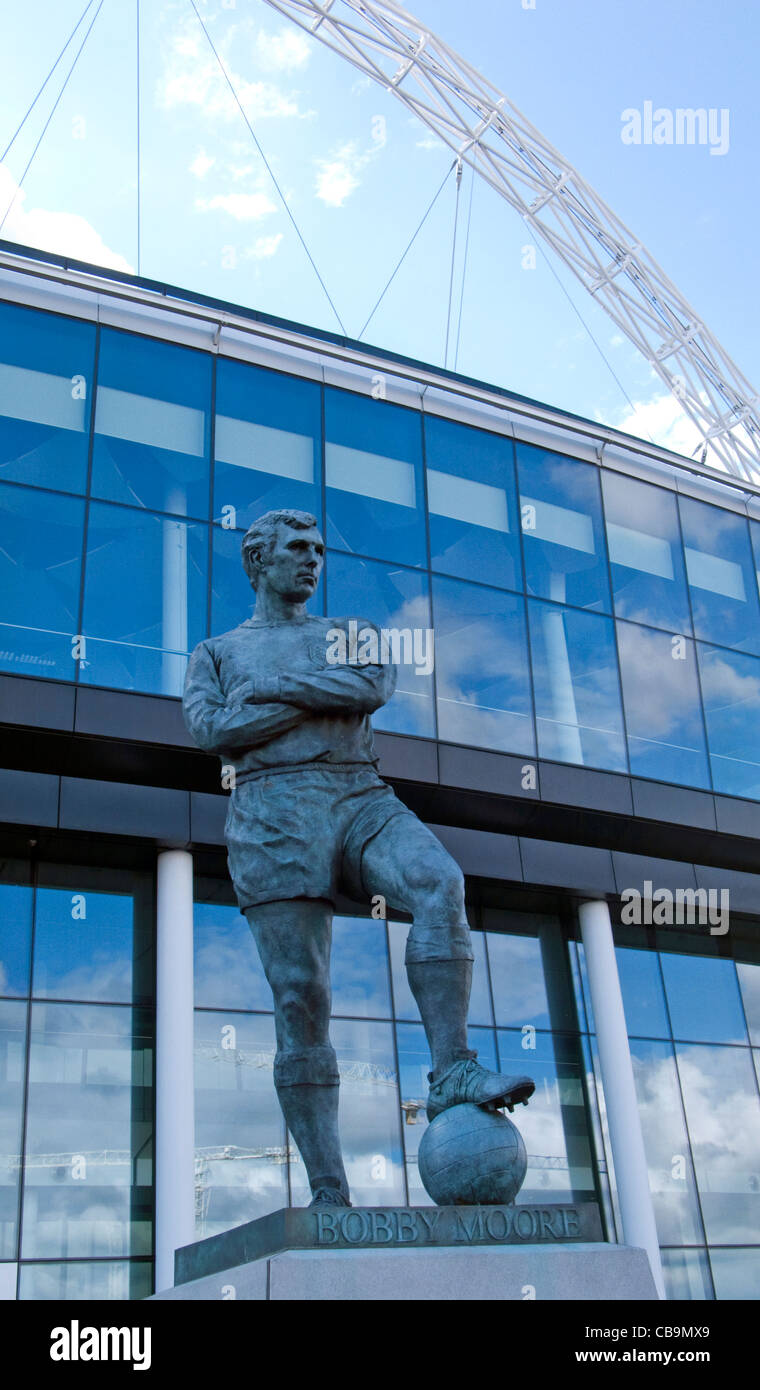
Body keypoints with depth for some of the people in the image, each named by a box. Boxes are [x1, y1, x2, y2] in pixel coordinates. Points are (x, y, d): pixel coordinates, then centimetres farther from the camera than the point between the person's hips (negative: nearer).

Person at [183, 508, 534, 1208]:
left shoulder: (353, 632, 25)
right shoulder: (215, 652, 22)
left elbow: (375, 687, 1)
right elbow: (213, 732, 1)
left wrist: (272, 686, -2)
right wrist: (323, 696, -1)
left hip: (363, 800, 2)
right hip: (273, 815, -1)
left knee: (441, 886, -31)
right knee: (300, 999, -10)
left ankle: (453, 1073, -34)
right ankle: (329, 1194, -9)